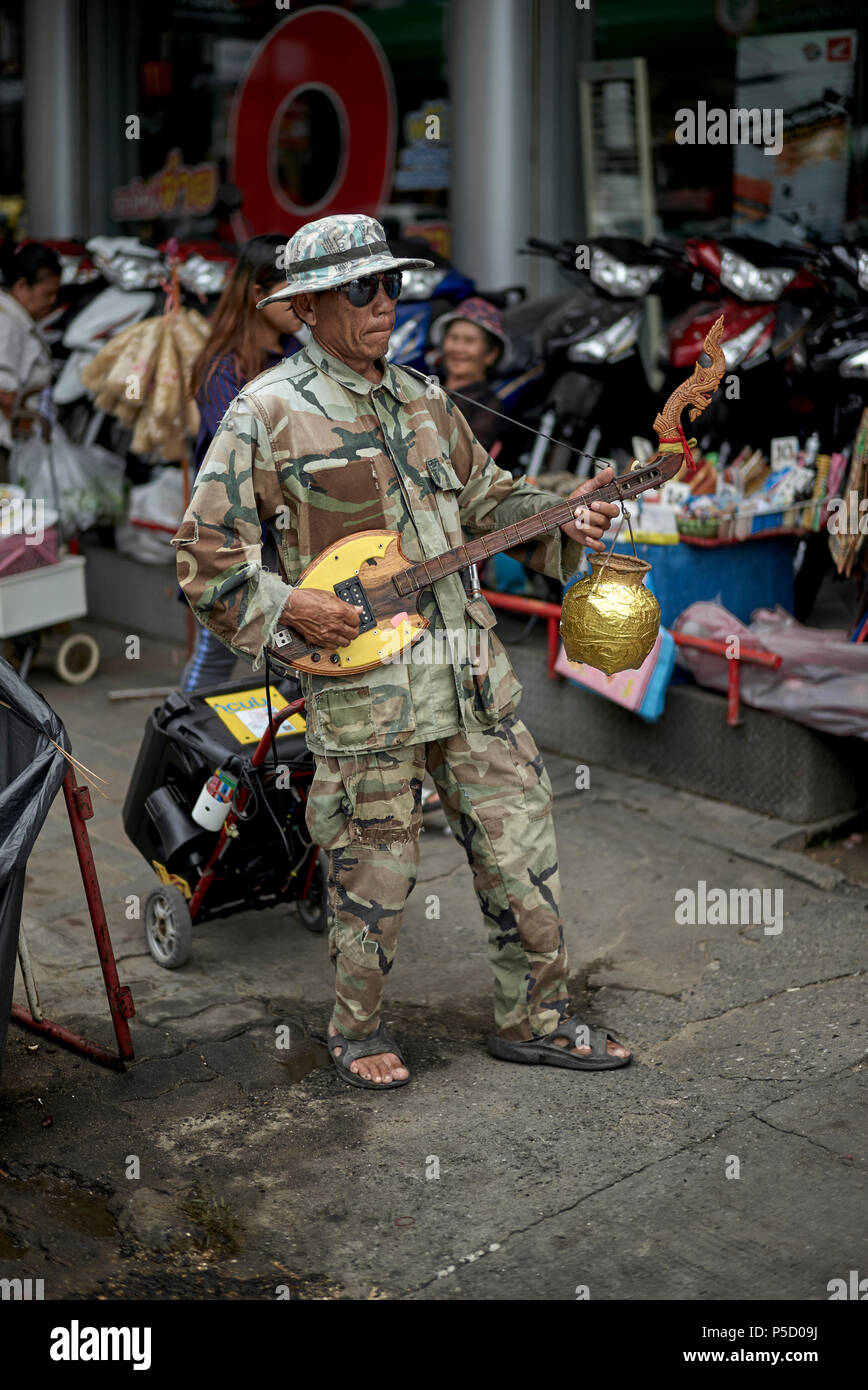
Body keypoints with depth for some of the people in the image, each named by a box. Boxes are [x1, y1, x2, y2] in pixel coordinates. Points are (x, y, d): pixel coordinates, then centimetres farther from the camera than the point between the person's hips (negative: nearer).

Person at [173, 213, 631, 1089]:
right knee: (374, 876, 5)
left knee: (521, 846, 9)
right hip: (358, 681, -6)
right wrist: (285, 606, -16)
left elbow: (485, 497, 23)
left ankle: (532, 1019, 25)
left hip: (469, 672, 6)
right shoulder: (266, 414, -5)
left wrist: (559, 521, 5)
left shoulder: (422, 400, 15)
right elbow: (204, 556, -4)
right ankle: (356, 1031, 28)